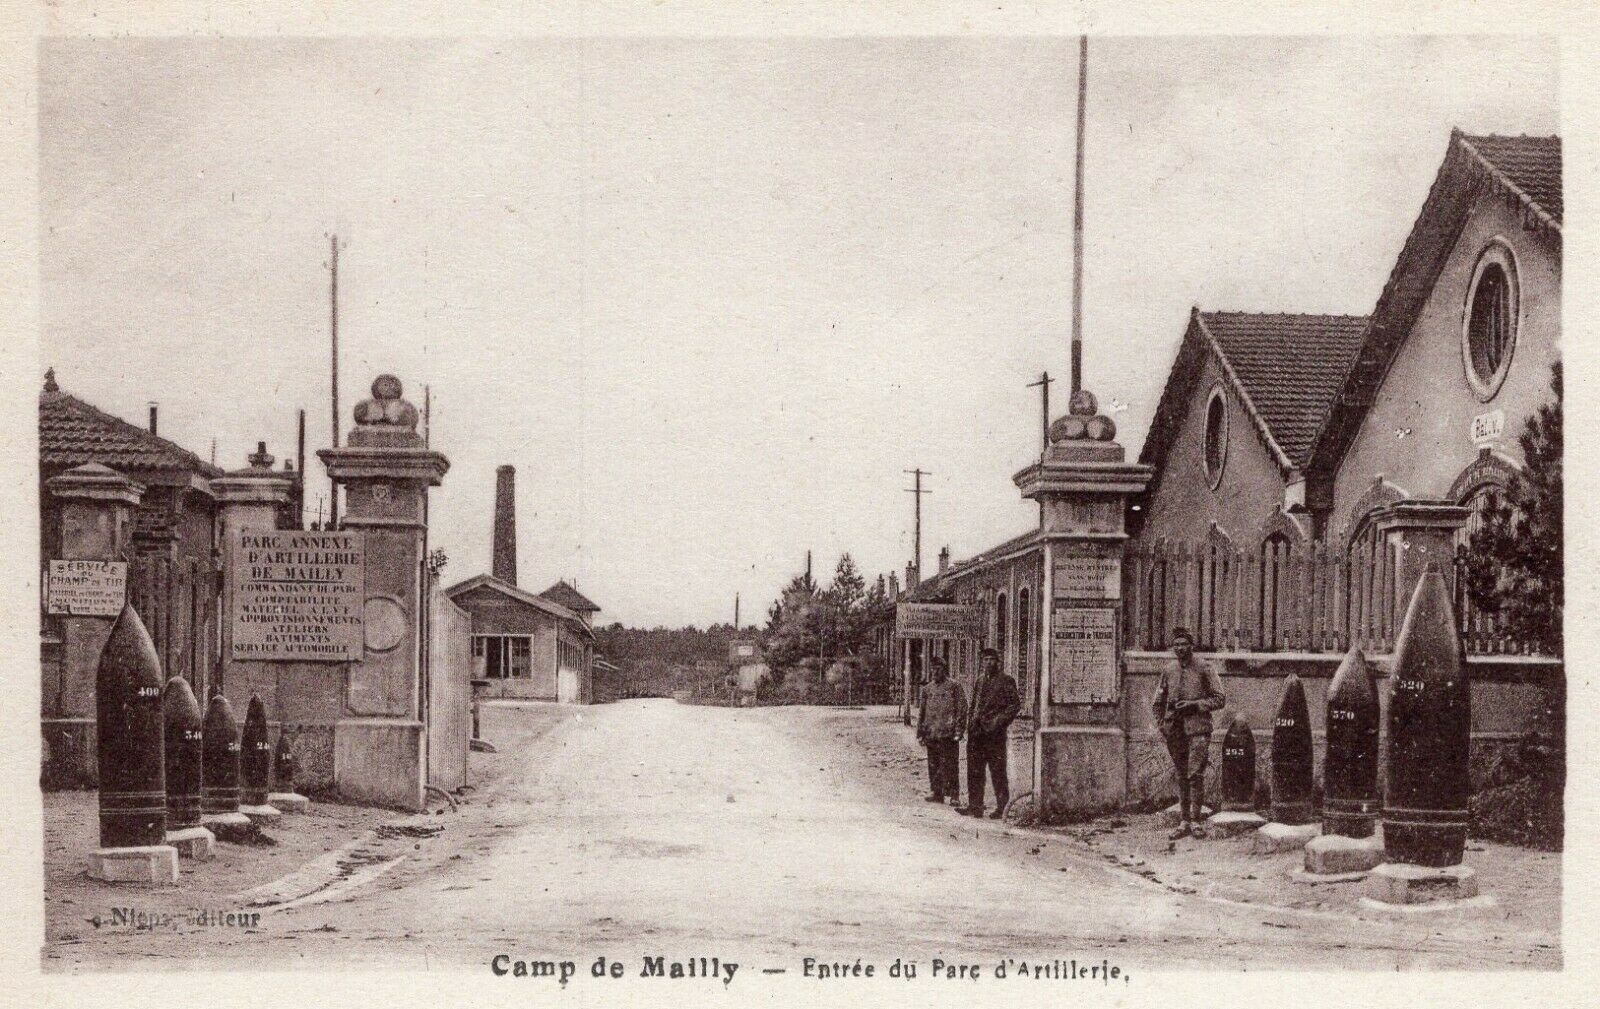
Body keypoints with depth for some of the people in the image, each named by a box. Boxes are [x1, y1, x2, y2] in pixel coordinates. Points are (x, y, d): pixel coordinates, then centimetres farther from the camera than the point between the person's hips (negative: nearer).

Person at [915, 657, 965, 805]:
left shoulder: (954, 687, -1)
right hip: (931, 734, 5)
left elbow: (962, 709, -4)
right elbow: (922, 712, 19)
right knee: (933, 766, 8)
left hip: (947, 734, -5)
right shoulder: (927, 689, 15)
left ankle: (953, 795, -1)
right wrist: (920, 733, 13)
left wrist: (958, 731, -11)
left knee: (949, 765, -6)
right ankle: (936, 793, 17)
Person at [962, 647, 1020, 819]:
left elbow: (1015, 704, -5)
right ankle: (975, 806, 8)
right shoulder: (979, 682, 20)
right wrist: (971, 721, 11)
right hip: (976, 732, 6)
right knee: (974, 770, 4)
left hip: (995, 734, -6)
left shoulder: (1006, 681, 0)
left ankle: (1002, 807, 0)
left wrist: (999, 720, -14)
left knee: (997, 772, -4)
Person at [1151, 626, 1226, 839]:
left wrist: (1195, 705, -12)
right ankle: (1183, 823, 10)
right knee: (1181, 777, 7)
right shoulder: (1168, 672, 12)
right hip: (1175, 732, 4)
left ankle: (1195, 821, -8)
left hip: (1198, 728, -4)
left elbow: (1219, 699, 0)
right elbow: (1157, 702, 21)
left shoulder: (1204, 668, 1)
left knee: (1195, 774, -12)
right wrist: (1162, 725, 7)